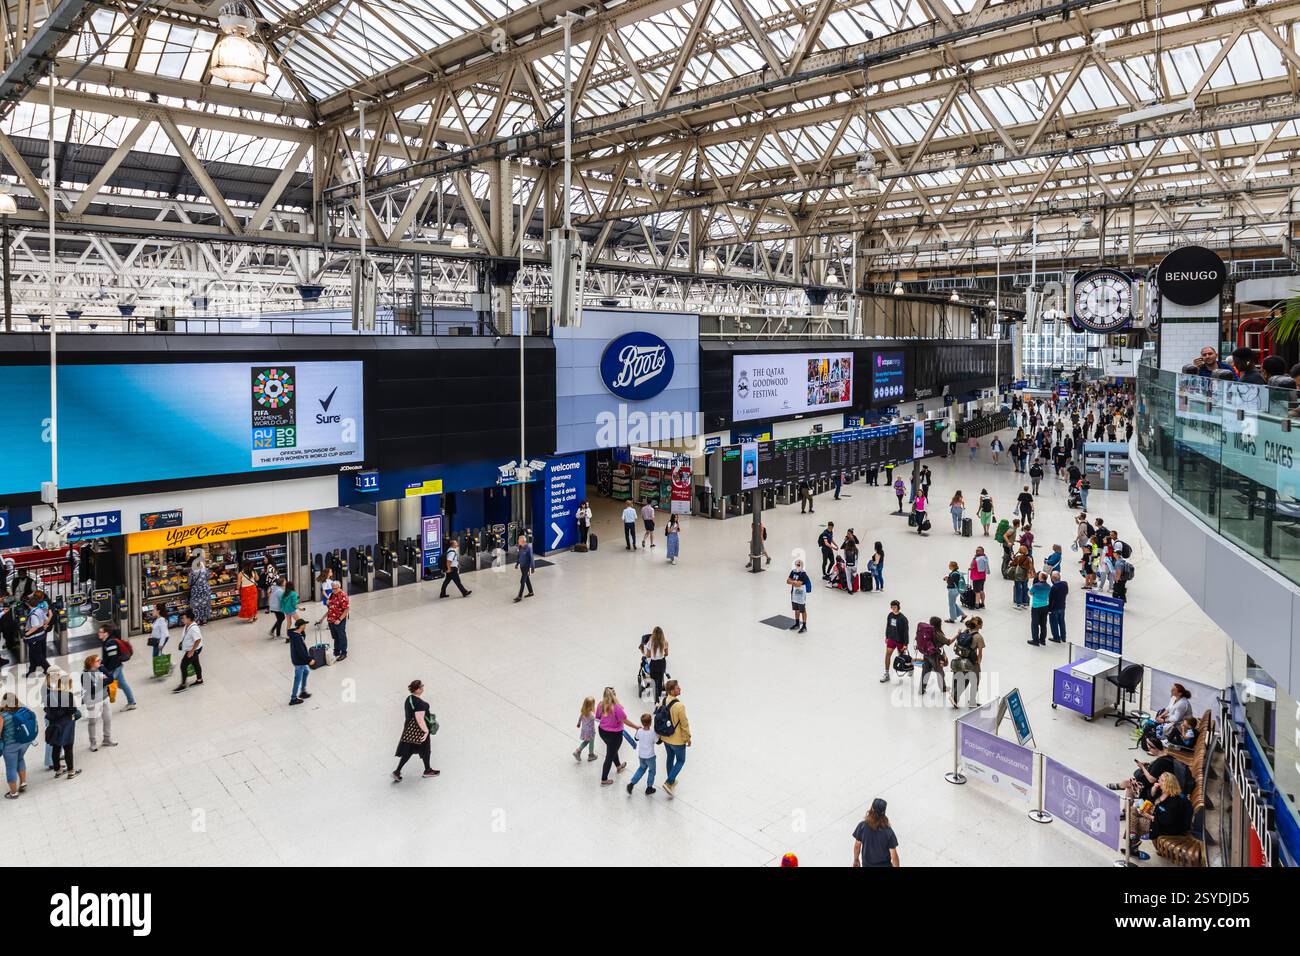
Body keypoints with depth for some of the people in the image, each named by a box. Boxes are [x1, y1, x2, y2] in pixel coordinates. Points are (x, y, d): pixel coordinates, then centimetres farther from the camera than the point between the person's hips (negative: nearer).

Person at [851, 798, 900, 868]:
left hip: (867, 864, 2)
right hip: (884, 865, -2)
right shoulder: (888, 831, -26)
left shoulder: (862, 826, -20)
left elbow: (857, 845, -6)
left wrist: (856, 860, 10)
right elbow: (893, 855, -19)